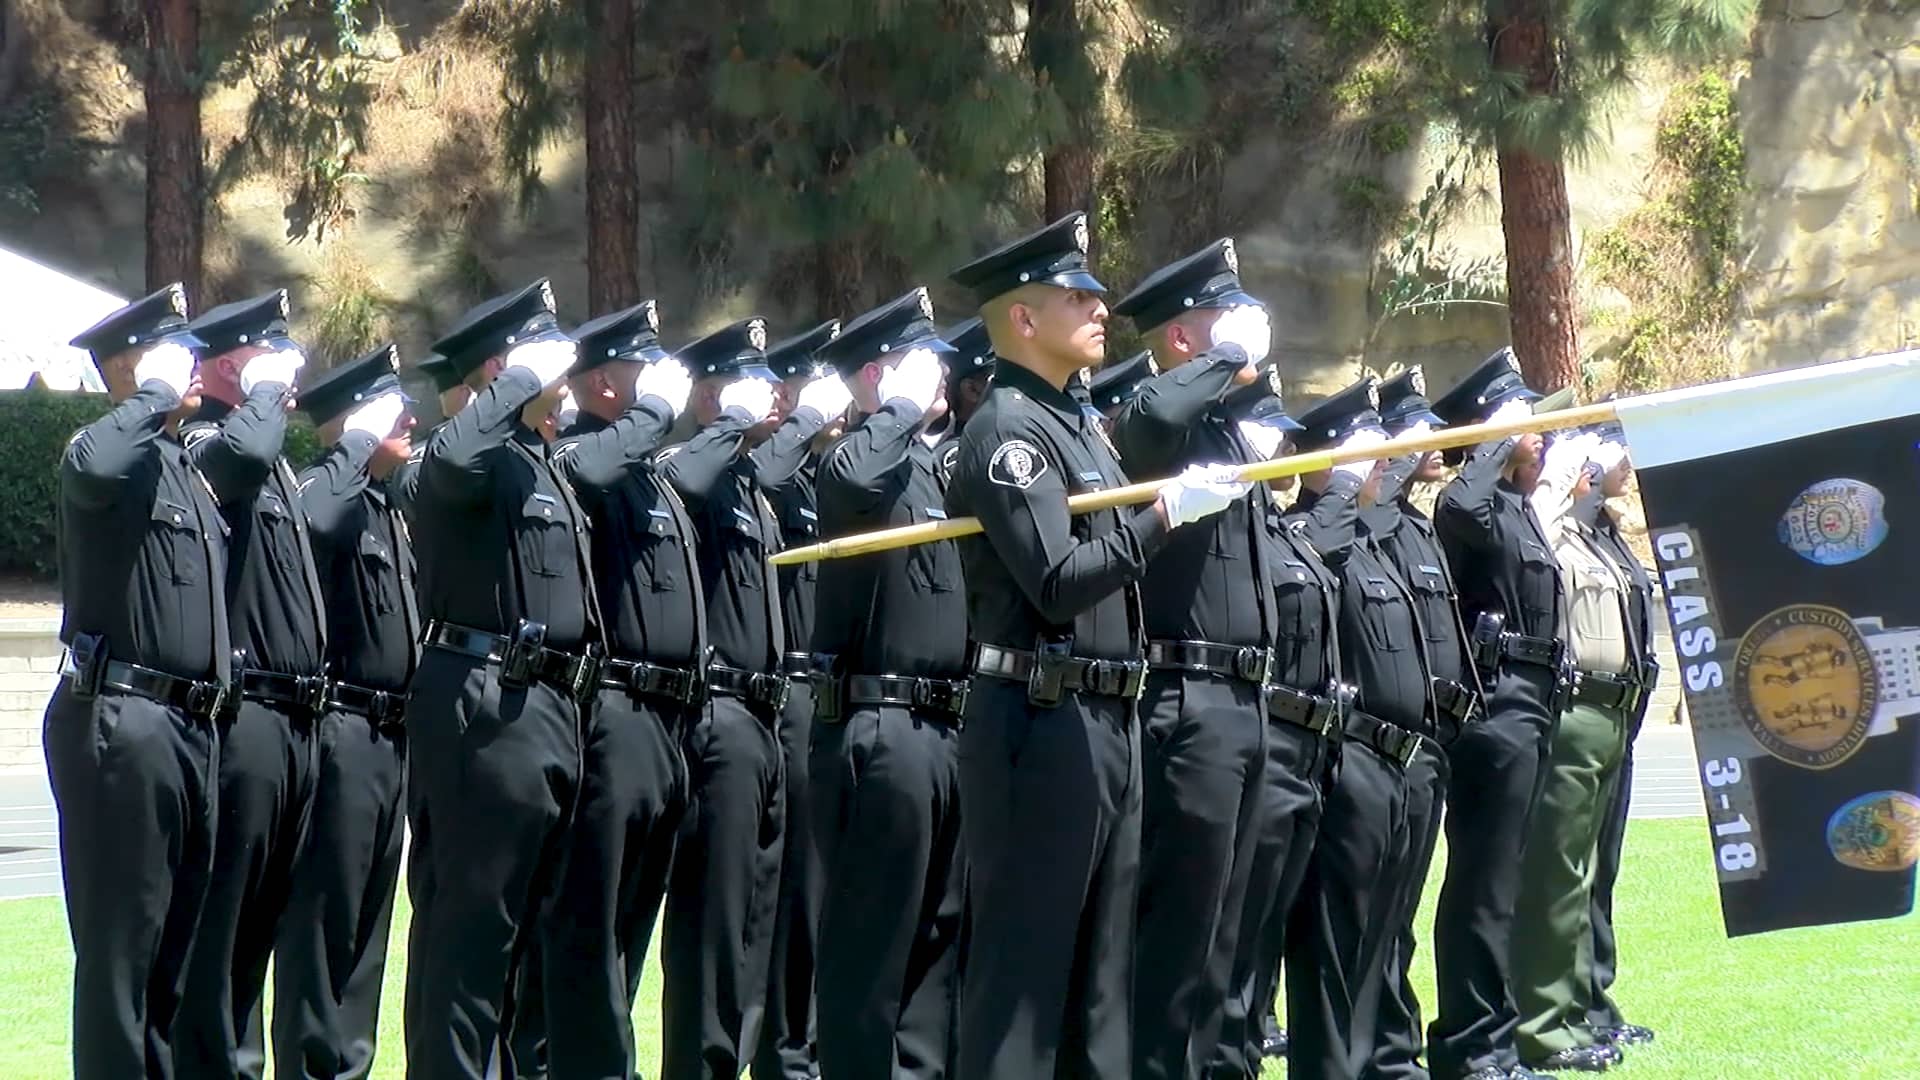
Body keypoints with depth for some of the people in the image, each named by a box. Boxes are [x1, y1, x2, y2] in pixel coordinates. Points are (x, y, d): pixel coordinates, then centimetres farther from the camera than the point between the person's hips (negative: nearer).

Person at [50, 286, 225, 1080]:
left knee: (178, 940, 11)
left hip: (192, 724, 9)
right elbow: (93, 470, -32)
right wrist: (157, 394, -19)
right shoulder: (115, 450, -7)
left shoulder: (188, 470, 20)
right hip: (119, 719, -9)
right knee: (120, 943, -6)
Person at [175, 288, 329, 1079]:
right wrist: (265, 388, -15)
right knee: (222, 918, -7)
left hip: (293, 718, 9)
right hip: (241, 713, -9)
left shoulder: (276, 468, 21)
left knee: (262, 918, 13)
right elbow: (246, 451, -31)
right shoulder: (205, 445, -9)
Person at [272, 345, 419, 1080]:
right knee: (323, 916, -5)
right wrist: (359, 443, -24)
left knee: (368, 918, 12)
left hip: (388, 735, 9)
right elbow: (315, 524, -36)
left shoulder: (388, 507, 18)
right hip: (339, 731, -9)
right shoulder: (330, 490, -10)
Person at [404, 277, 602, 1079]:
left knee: (518, 920, 14)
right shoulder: (482, 453, -9)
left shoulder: (541, 463, 21)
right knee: (471, 918, -8)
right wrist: (522, 385, -22)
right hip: (486, 708, -10)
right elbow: (453, 461, -34)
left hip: (546, 710, 10)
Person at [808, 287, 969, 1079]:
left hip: (945, 728, 9)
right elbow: (854, 481, -33)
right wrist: (905, 407, -18)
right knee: (875, 939, -5)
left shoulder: (933, 466, 19)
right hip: (880, 728, -9)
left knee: (938, 937, 13)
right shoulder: (861, 456, -7)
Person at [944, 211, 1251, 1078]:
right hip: (1039, 721, -10)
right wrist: (1166, 513, -21)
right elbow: (1059, 582, -20)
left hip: (1105, 718, 10)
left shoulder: (1074, 425, 19)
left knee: (1101, 957, 12)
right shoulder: (1006, 431, -11)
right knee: (1024, 951, -7)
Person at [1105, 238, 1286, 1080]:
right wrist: (1227, 361, -23)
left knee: (1213, 924, 13)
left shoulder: (1227, 428, 19)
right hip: (1188, 702, -10)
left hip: (1241, 701, 10)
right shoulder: (1150, 414, -10)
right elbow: (1151, 416, -37)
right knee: (1178, 923, -8)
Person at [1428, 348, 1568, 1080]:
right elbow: (1459, 505, -36)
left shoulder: (1517, 509, 20)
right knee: (1484, 881, -9)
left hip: (1528, 708, 10)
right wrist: (1501, 440, -21)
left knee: (1496, 880, 13)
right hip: (1498, 705, -10)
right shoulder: (1482, 504, -10)